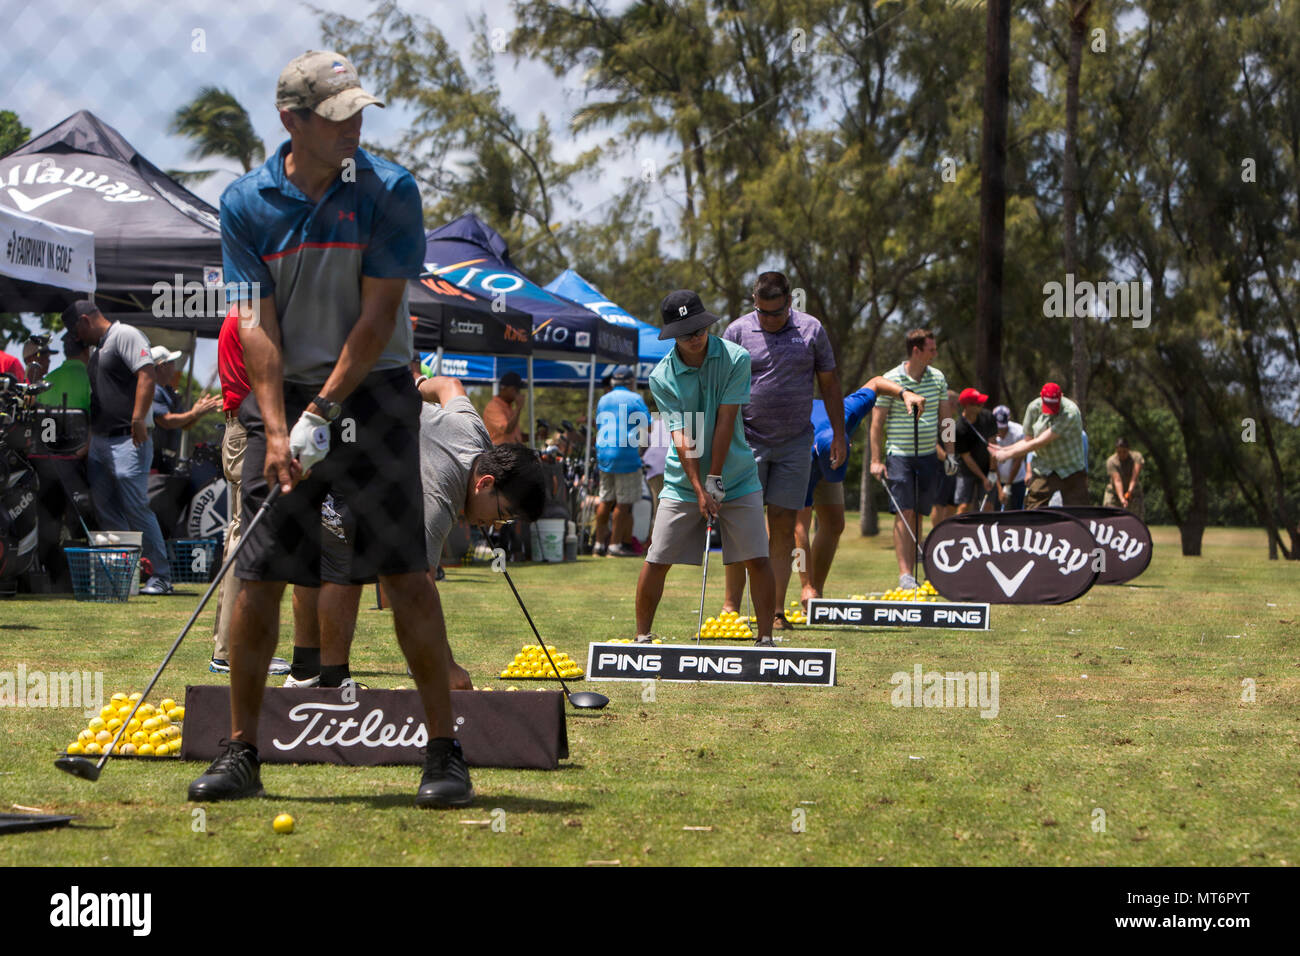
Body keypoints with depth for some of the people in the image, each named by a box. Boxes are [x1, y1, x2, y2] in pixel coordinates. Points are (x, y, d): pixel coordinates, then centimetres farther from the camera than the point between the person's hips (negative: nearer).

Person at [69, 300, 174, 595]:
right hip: (99, 442, 10)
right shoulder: (97, 349, 23)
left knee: (136, 508, -12)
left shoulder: (126, 335, -7)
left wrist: (138, 419, -27)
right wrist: (87, 442, 22)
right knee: (107, 513, 7)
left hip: (127, 440, -10)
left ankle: (161, 576, -9)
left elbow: (147, 375, -19)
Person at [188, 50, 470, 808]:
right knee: (259, 576, 0)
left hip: (374, 392, -2)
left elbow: (379, 316, -10)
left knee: (406, 574, -7)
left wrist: (325, 412, -15)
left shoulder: (389, 190, -6)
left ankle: (445, 752, -2)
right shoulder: (246, 202, -1)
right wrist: (276, 427, -16)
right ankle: (242, 754, 10)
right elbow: (256, 324, -5)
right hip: (284, 399, 2)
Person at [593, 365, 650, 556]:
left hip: (603, 454, 6)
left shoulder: (603, 400, 15)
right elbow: (648, 427, -8)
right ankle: (616, 545, -4)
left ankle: (599, 543, 15)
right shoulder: (635, 399, -5)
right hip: (626, 455, -6)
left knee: (605, 501, 13)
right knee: (624, 503, -2)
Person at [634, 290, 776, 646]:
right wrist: (699, 489, -19)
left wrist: (715, 479, -14)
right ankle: (642, 636, 11)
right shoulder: (662, 377, -8)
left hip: (736, 478, 0)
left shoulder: (736, 358, -9)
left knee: (758, 560, -8)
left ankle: (765, 639, 2)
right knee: (656, 560, -3)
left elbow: (725, 422, -12)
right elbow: (682, 438, -12)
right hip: (683, 483, 0)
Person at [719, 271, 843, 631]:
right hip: (749, 440, -1)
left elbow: (829, 384, 11)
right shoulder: (738, 331, -1)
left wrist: (838, 434, 7)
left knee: (783, 525, -1)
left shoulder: (811, 330, 4)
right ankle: (731, 604, 5)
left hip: (795, 442, 1)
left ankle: (776, 610, 2)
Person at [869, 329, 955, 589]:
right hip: (899, 454, -4)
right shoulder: (891, 380, -6)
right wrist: (876, 459, -9)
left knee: (918, 514, 5)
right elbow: (877, 421, -5)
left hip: (928, 455, 4)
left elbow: (945, 416, 15)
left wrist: (950, 452, 10)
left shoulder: (938, 378, 8)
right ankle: (904, 574, -16)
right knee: (905, 513, -13)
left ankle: (912, 569, 10)